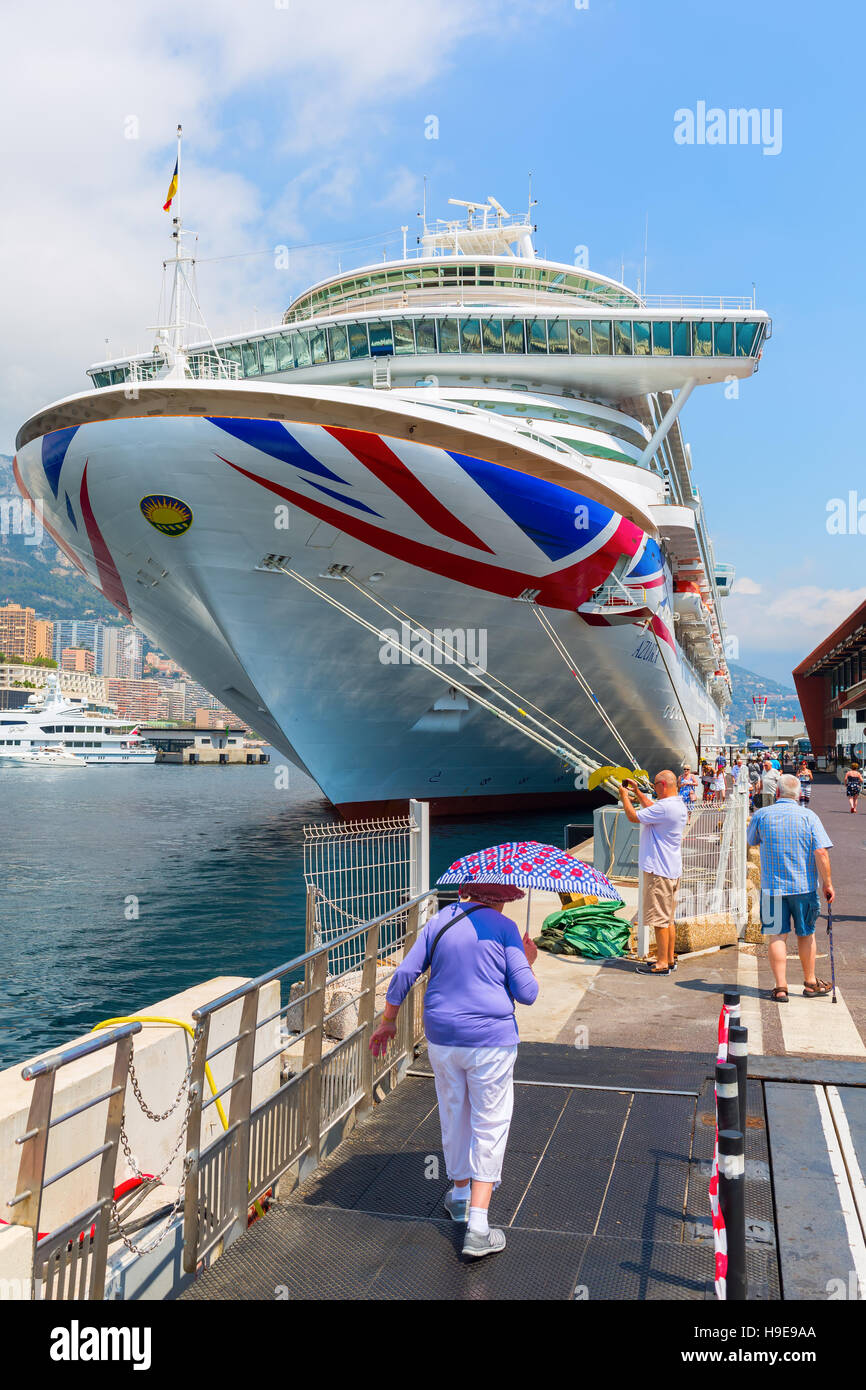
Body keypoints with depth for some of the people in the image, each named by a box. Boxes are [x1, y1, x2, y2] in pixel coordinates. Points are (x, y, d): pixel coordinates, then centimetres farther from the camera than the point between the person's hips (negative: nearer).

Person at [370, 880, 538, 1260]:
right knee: (490, 1127, 4)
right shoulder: (504, 928, -5)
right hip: (491, 1040, -4)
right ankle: (477, 1229, 0)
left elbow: (405, 974, 1)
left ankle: (461, 1195, 40)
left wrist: (388, 1021, 11)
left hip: (442, 1039, 4)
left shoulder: (438, 922, 6)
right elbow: (526, 994, -8)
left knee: (453, 1117, 22)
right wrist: (527, 961, 11)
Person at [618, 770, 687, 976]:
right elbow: (652, 808, 29)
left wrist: (624, 796, -1)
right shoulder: (678, 805, 11)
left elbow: (634, 817, -16)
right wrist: (637, 792, 27)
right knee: (668, 918, 16)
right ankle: (669, 959, 24)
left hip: (659, 871, -10)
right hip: (672, 870, 10)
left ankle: (662, 964, 1)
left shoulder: (664, 807, -22)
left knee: (660, 919, -4)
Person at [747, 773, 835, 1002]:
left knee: (777, 936, 4)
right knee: (806, 934, 15)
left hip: (772, 886, 0)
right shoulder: (809, 816, -6)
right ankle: (810, 983, 27)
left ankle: (780, 987, 1)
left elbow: (751, 840, 15)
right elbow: (821, 852, -12)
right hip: (804, 886, 1)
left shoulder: (761, 815, -3)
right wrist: (827, 882, -4)